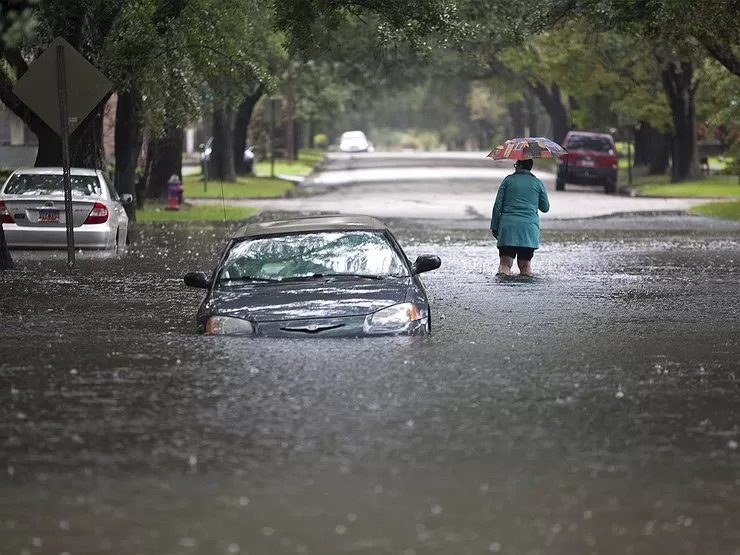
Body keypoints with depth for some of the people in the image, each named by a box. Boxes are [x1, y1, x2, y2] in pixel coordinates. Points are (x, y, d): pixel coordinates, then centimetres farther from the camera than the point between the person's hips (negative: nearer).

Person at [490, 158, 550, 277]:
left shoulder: (508, 180, 6)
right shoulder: (537, 183, 9)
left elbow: (498, 205, 3)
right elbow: (545, 208, 16)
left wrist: (494, 227, 9)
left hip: (508, 227, -1)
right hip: (529, 228, 1)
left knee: (505, 263, -2)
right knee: (525, 264, 9)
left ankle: (502, 273, -28)